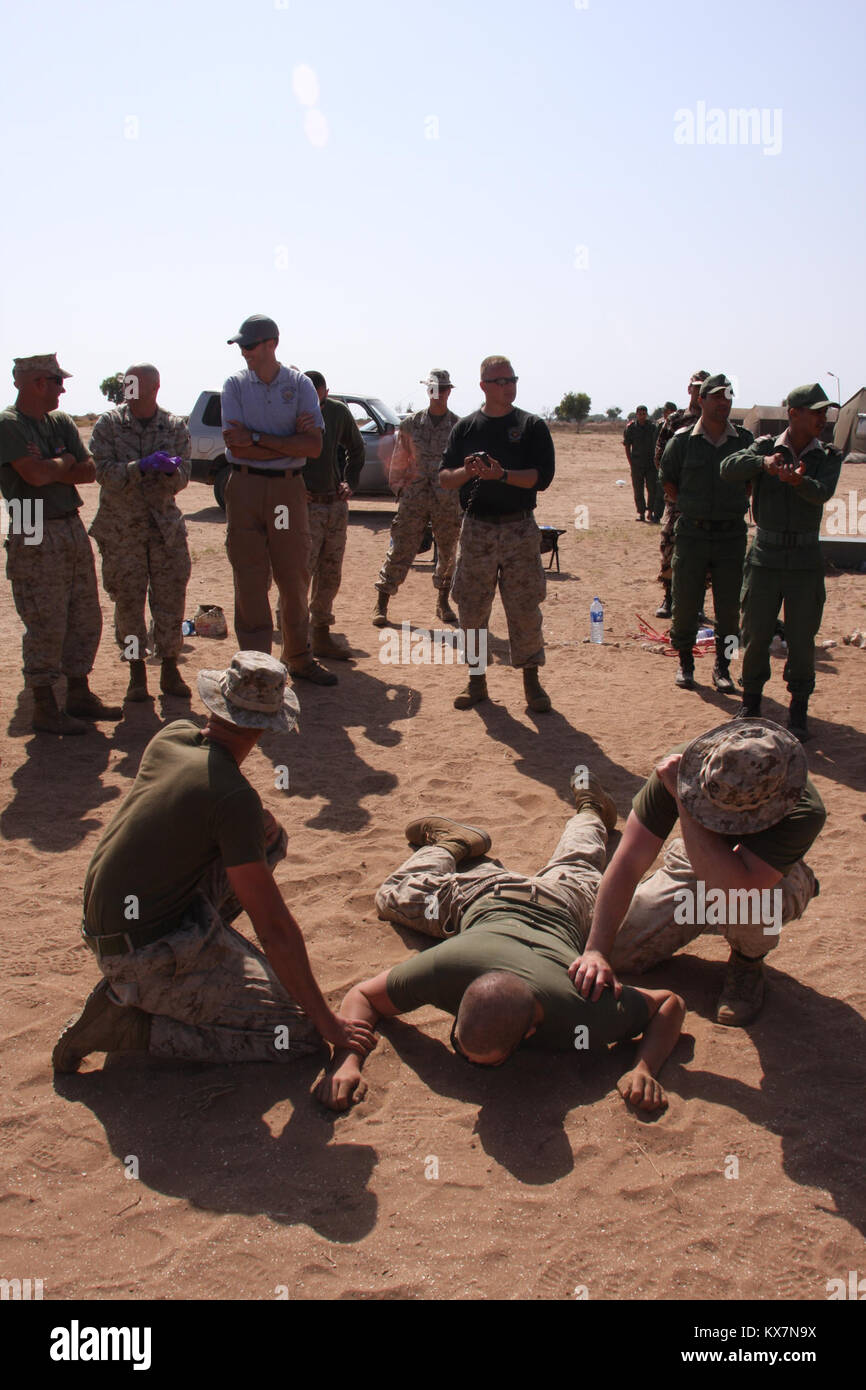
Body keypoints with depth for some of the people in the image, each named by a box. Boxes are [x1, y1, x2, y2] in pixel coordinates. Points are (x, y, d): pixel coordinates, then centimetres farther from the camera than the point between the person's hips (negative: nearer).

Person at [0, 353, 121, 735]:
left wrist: (50, 467, -10)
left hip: (72, 529, 8)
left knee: (85, 619, 12)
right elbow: (36, 475, -22)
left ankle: (79, 694, 26)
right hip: (34, 538, -8)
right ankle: (44, 708, 7)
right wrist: (65, 461, -3)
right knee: (46, 627, -4)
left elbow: (89, 471, 5)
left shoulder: (61, 422, 13)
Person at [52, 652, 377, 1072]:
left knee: (270, 838, 12)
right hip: (145, 959, -8)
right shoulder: (235, 797, -23)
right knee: (300, 1033, -8)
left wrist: (259, 828, 6)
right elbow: (275, 928, -20)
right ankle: (128, 1020, -6)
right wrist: (325, 1019, -11)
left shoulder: (171, 734, -1)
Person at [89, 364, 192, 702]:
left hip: (165, 525, 1)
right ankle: (136, 672, 15)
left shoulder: (175, 426, 5)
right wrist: (141, 467, -24)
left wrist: (172, 471, -22)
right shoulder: (108, 424, 1)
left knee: (171, 598, 3)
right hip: (121, 528, -1)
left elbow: (183, 478, 1)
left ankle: (170, 669, 16)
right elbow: (103, 471, -10)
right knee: (127, 601, 3)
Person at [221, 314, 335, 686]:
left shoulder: (299, 384, 3)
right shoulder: (236, 384, 3)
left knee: (295, 579, 8)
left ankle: (298, 659, 22)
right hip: (245, 488, -1)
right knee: (250, 583, -2)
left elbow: (314, 446, -9)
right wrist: (288, 445, -11)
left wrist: (258, 439, -13)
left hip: (288, 489, 1)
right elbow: (235, 445, -8)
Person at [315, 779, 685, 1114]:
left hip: (555, 908, 1)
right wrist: (347, 1063, -48)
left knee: (576, 868, 37)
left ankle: (588, 809, 62)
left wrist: (644, 1068, -49)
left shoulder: (579, 1017, -46)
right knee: (392, 896, 28)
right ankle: (452, 842, 44)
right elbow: (363, 994, -30)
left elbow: (671, 1003, -32)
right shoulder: (446, 968, -46)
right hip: (482, 897, 0)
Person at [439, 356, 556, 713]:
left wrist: (502, 474, -19)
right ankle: (477, 679, 18)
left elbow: (542, 477, -7)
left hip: (519, 529, -2)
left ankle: (531, 680, 10)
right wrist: (467, 471, -12)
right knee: (471, 607, 5)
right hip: (476, 529, 2)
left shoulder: (532, 426, 3)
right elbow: (444, 476, 9)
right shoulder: (465, 426, 9)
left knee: (525, 607, -1)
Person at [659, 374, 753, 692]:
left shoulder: (744, 440, 4)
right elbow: (668, 481, 8)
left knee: (729, 606, 4)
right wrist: (690, 508, 2)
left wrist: (734, 508, 5)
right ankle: (685, 663, 21)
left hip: (732, 535, 1)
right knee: (685, 603, 4)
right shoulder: (683, 440, -1)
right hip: (692, 533, -1)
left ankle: (722, 667, 18)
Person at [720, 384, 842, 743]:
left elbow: (822, 493, -18)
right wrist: (764, 462, -36)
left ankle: (798, 712, 15)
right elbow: (729, 467, -17)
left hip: (805, 559, 0)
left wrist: (799, 480, -40)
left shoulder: (829, 456, 2)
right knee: (755, 636, 5)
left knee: (802, 640, 2)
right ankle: (750, 705, 22)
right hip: (765, 555, 0)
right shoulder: (766, 447, 1)